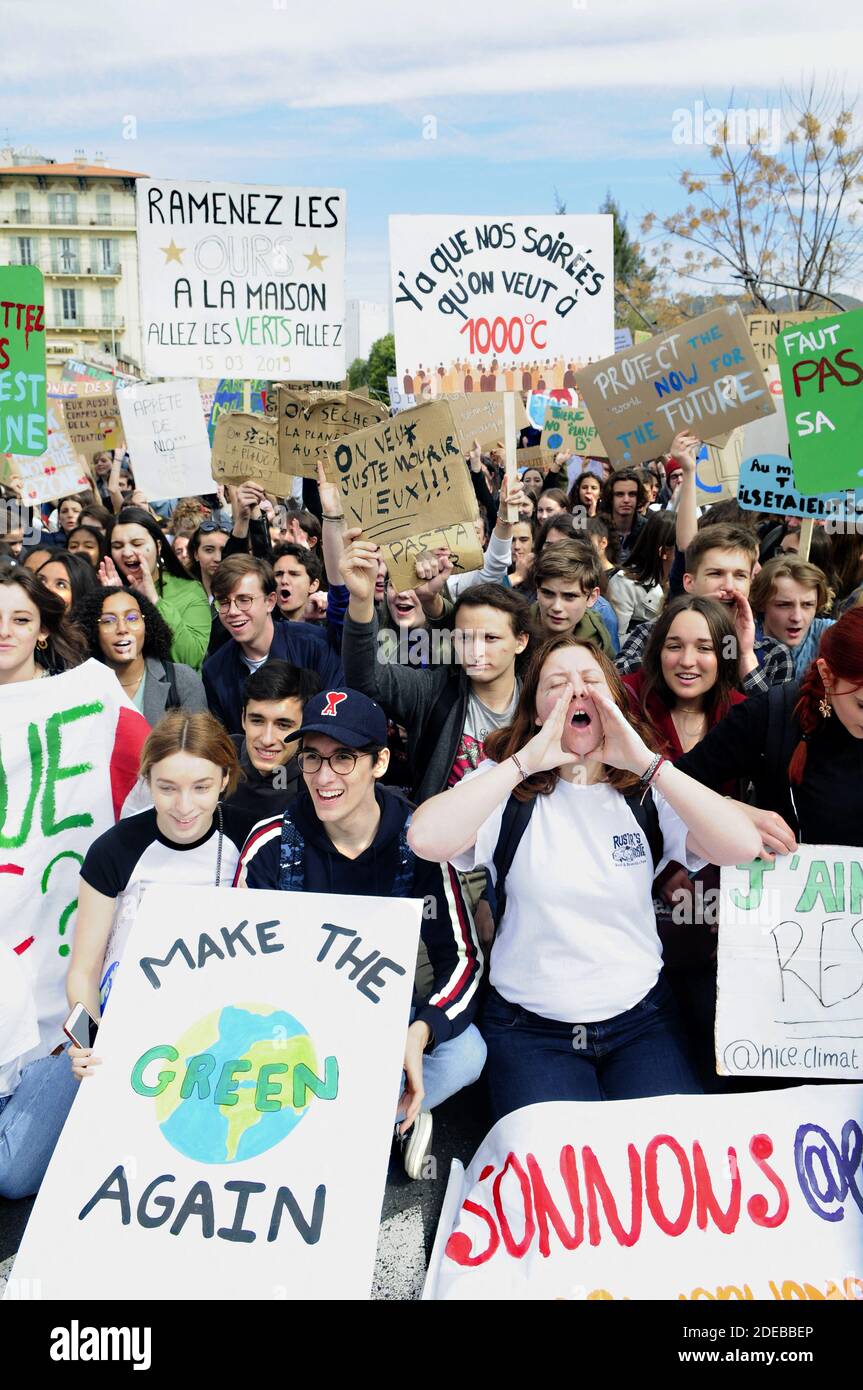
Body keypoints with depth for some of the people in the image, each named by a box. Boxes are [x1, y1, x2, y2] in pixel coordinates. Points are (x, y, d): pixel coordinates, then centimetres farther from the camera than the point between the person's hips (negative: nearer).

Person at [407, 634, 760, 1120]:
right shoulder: (510, 784, -6)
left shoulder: (646, 789, -1)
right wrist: (527, 760, -23)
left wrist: (645, 761, -20)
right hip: (531, 1028, -1)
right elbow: (427, 839, -25)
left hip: (640, 1018, 2)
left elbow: (742, 846, -17)